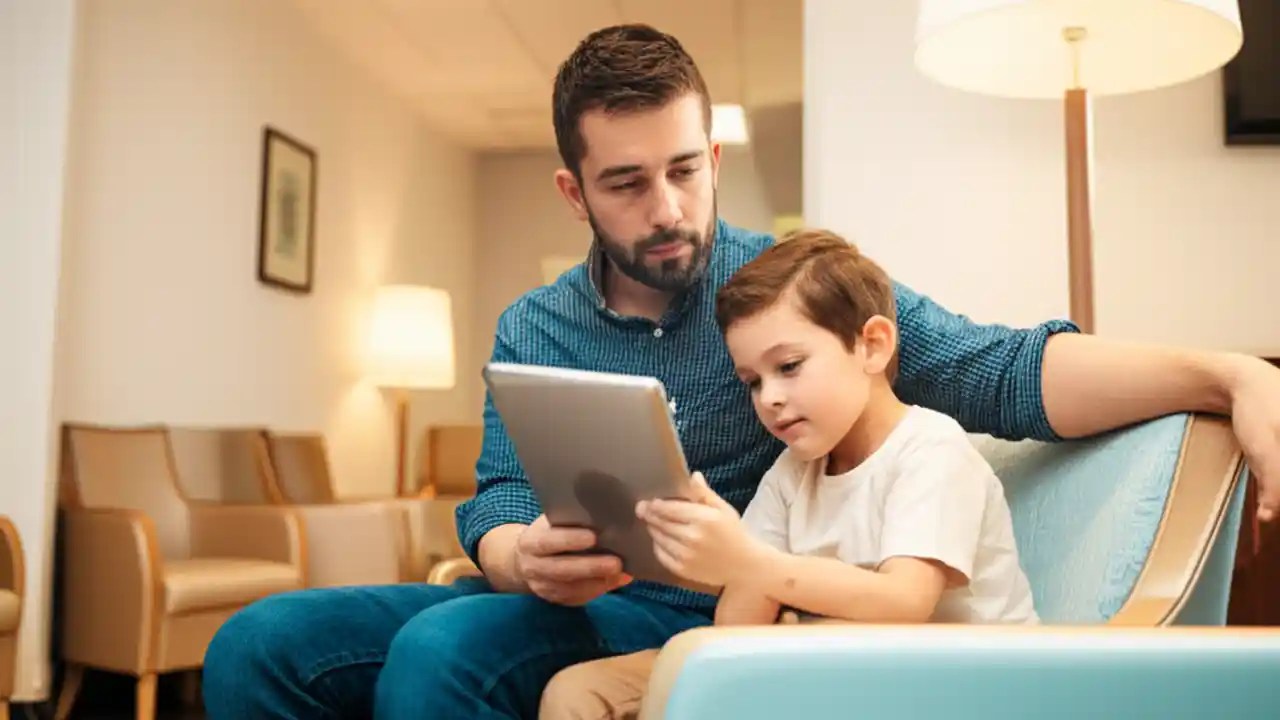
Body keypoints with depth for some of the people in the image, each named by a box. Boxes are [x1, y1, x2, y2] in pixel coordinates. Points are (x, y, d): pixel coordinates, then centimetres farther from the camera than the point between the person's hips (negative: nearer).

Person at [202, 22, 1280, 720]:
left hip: (696, 617, -4)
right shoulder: (530, 331, 7)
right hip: (559, 605, 5)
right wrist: (524, 556, -25)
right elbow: (497, 498, 1)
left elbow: (1002, 370, -14)